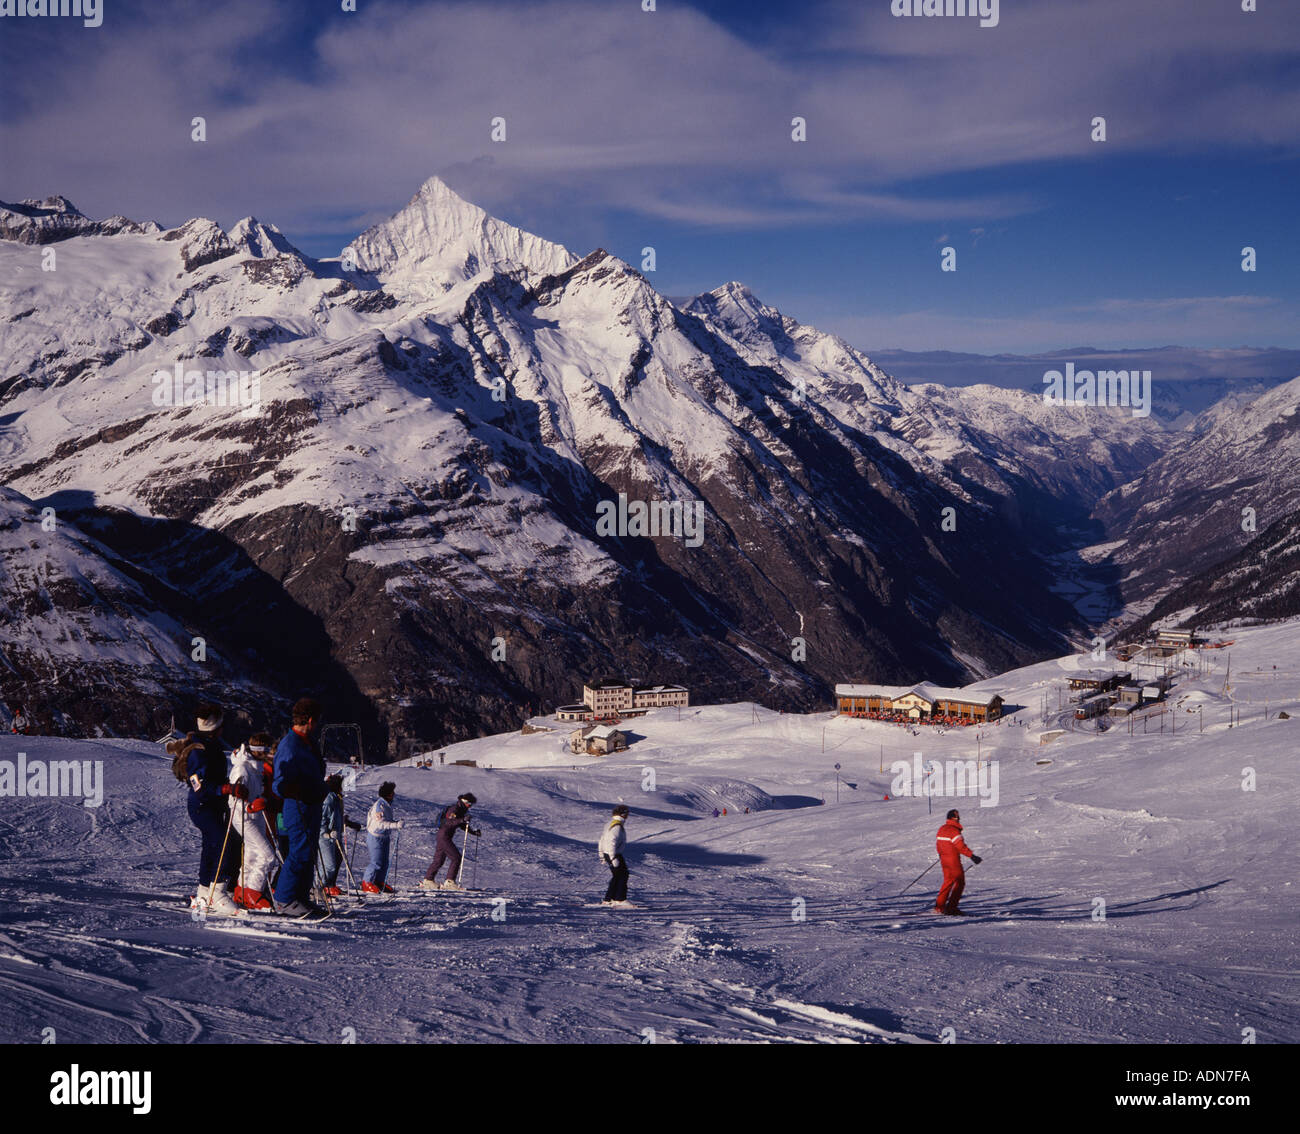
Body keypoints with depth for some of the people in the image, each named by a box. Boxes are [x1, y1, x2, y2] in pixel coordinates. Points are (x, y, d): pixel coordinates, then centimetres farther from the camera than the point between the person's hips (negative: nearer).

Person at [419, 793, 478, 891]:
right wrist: (462, 820, -40)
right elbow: (449, 822, -30)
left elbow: (463, 825, 24)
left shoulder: (461, 810, 15)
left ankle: (428, 880, 20)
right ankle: (450, 882, -10)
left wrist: (474, 832, 15)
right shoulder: (454, 809, -16)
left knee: (439, 860, 14)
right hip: (444, 836, -10)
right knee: (456, 858, -11)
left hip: (445, 837, 10)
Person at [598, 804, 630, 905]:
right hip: (615, 855, -10)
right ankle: (620, 899, -3)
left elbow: (602, 839, 21)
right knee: (622, 875, -4)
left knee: (616, 877, 14)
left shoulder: (610, 824, 14)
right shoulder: (617, 826, -18)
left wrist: (602, 855, 27)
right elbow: (611, 842, -26)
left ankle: (608, 900, 15)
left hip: (607, 854, 10)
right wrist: (614, 858, -27)